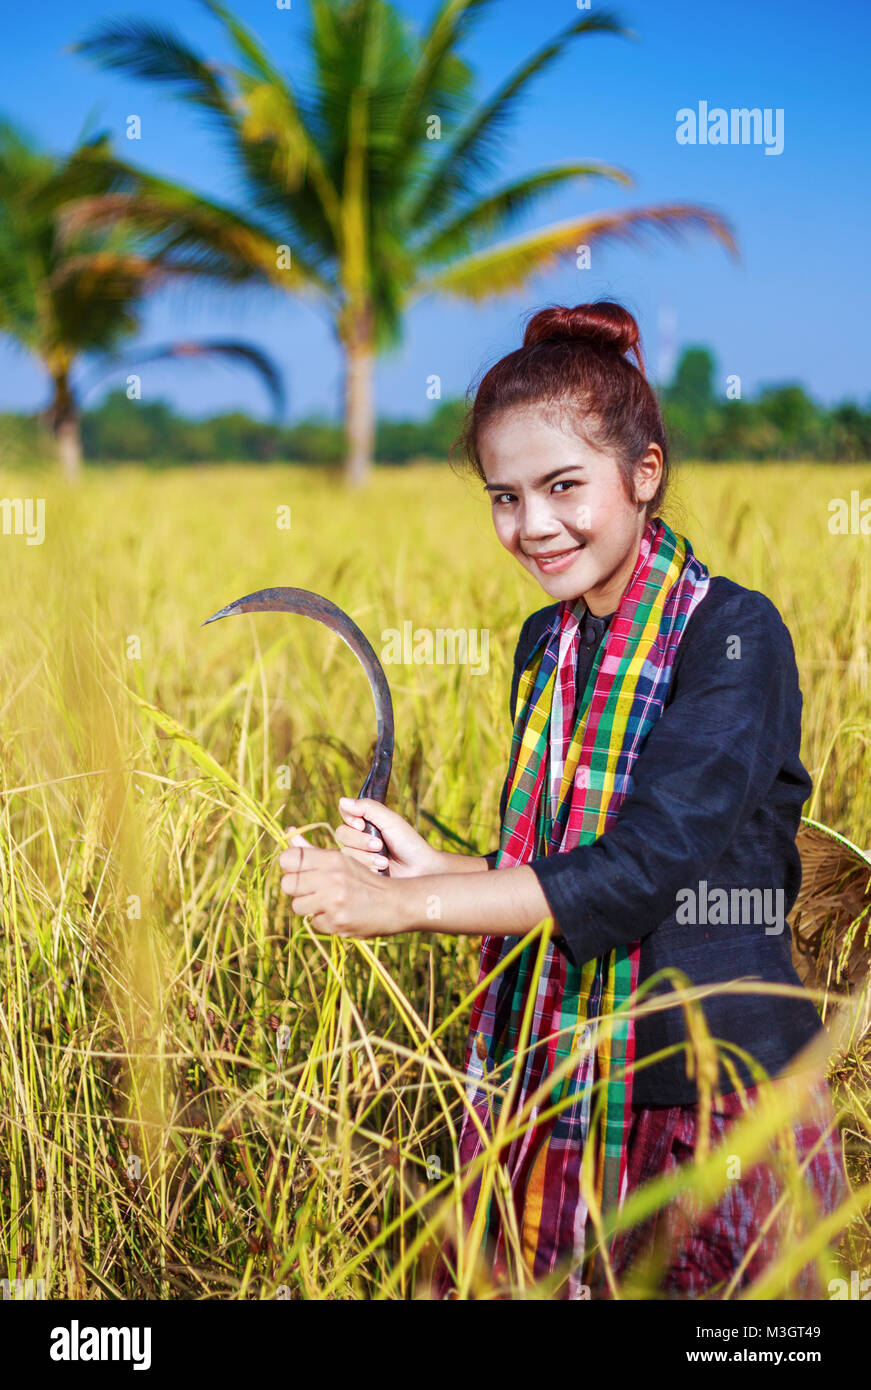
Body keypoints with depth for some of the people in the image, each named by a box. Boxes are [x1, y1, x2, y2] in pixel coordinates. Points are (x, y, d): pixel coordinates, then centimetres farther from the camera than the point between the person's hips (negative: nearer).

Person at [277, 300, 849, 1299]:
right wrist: (429, 862, -7)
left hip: (714, 1104, -6)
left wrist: (406, 904, -23)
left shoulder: (734, 635, -13)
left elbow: (648, 868, -22)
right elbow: (552, 870, 11)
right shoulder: (547, 644, 10)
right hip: (549, 1097, 6)